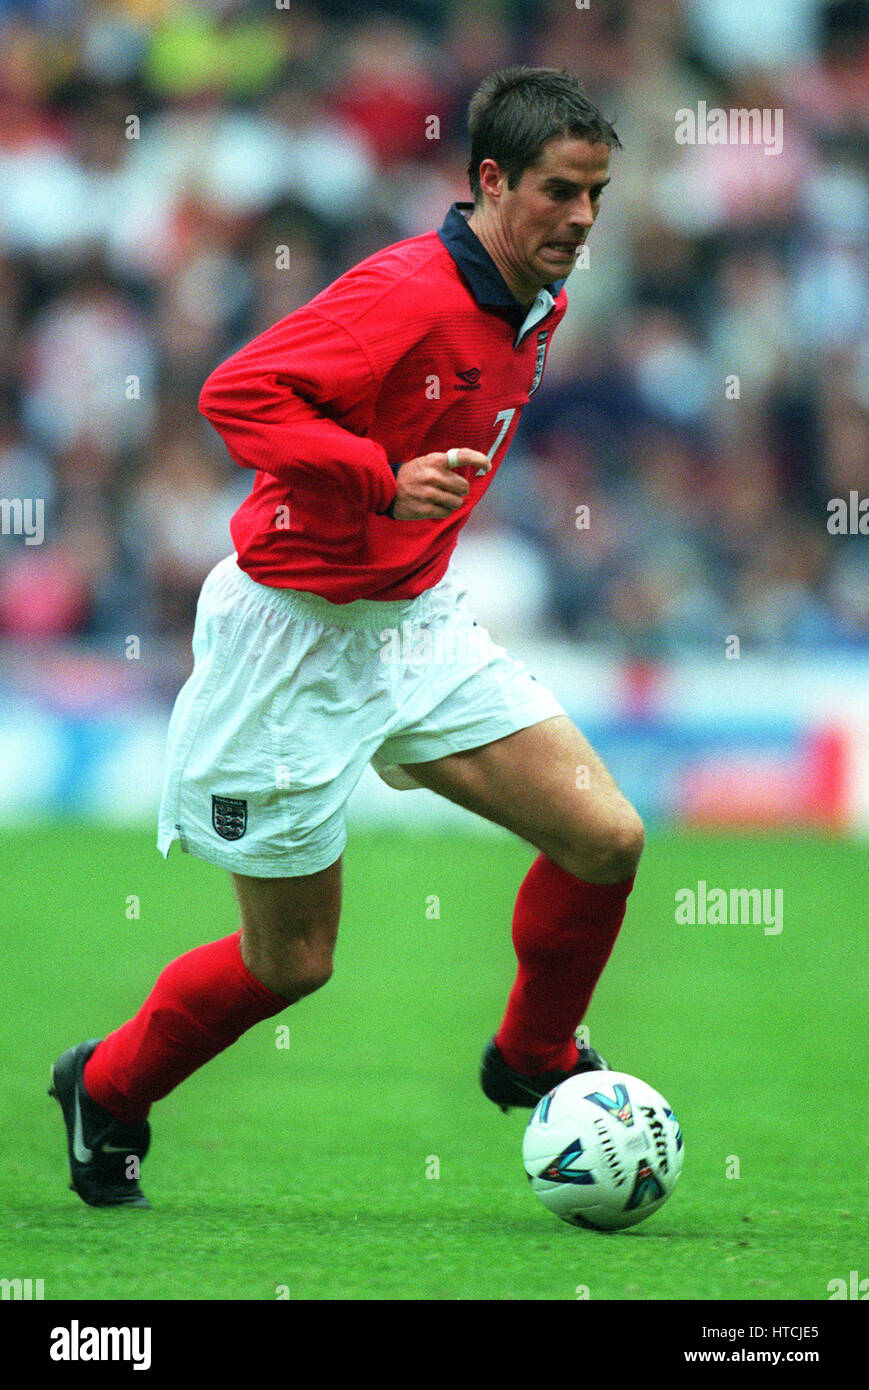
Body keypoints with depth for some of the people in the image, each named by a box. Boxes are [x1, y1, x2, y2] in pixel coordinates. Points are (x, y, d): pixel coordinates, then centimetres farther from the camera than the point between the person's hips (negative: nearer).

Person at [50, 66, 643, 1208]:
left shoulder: (539, 309, 5)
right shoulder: (407, 293, -23)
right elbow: (237, 395, -30)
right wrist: (385, 482, -36)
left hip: (417, 624, 8)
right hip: (296, 641, -8)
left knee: (606, 837, -6)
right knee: (293, 961, 3)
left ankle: (533, 1060, 19)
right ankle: (106, 1092, 30)